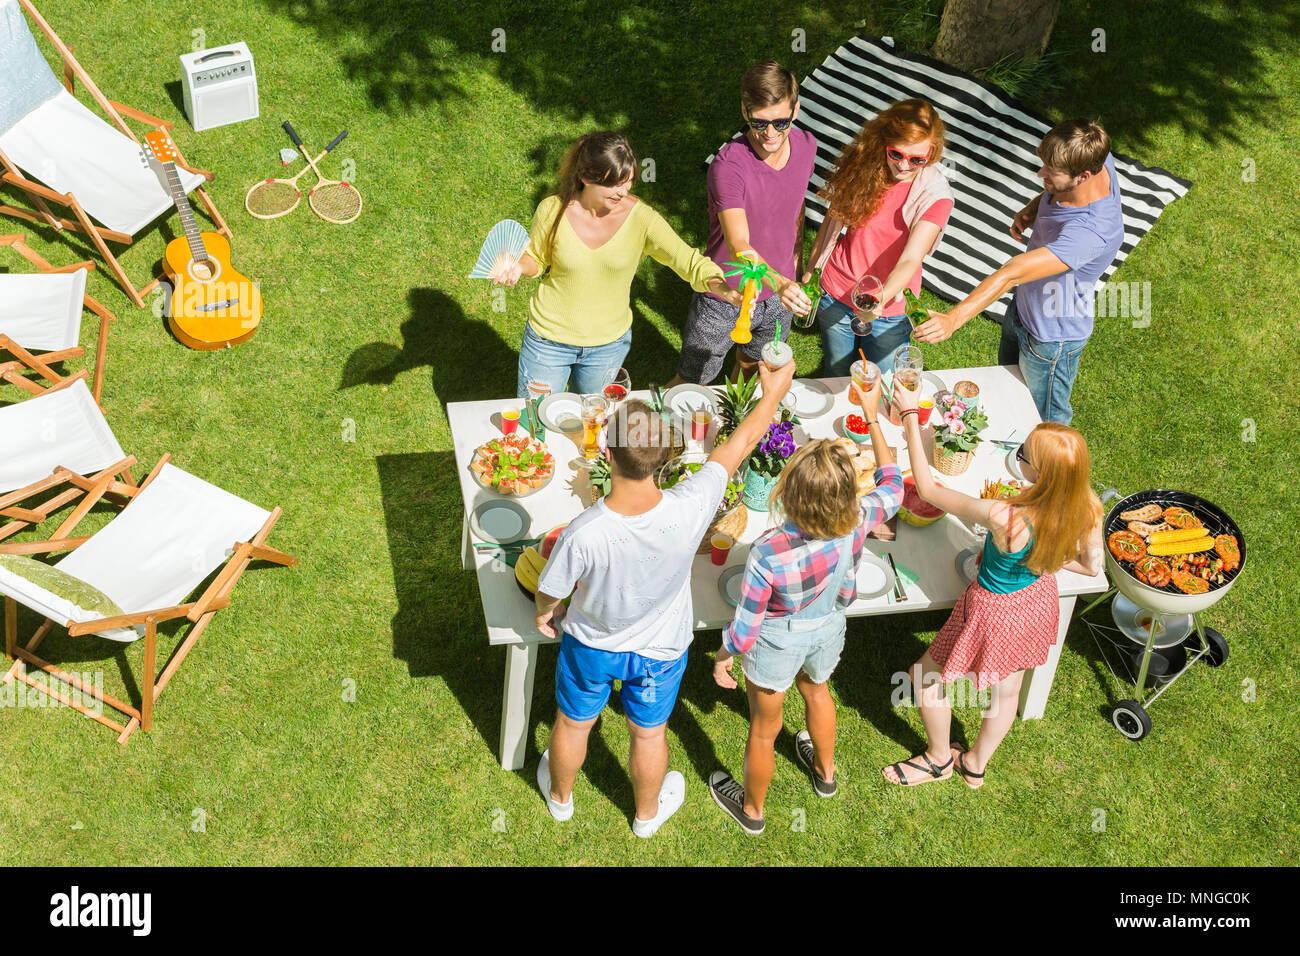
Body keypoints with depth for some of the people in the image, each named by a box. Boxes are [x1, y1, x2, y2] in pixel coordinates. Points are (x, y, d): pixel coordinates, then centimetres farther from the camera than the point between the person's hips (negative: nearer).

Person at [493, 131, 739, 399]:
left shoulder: (640, 218, -18)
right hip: (548, 339, -1)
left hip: (609, 344, 1)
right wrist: (517, 267, -21)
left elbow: (690, 261, -18)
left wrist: (720, 286, -37)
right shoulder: (553, 210, -17)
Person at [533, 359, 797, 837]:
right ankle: (648, 814, 57)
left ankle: (560, 796, 59)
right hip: (659, 651, 1)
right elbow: (738, 446, -19)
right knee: (648, 733, 29)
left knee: (573, 724, 29)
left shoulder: (583, 533, -40)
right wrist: (773, 393, -2)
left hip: (591, 645, -1)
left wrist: (543, 612, 6)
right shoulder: (689, 510, -37)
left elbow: (551, 592, -19)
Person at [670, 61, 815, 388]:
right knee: (690, 384, 11)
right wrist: (780, 283, -57)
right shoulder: (728, 165, -30)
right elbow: (738, 246, -41)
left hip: (780, 298, 5)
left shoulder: (806, 146, -10)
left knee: (751, 367, 28)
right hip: (725, 300, -5)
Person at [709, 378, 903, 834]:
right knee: (817, 691, 37)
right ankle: (825, 771, 65)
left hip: (778, 643, -4)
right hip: (829, 628, 4)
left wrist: (724, 656, -4)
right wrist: (873, 416, -2)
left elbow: (746, 625, -26)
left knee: (765, 727, 23)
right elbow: (892, 487, -6)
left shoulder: (768, 554, -41)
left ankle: (752, 809, 51)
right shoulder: (858, 523, -31)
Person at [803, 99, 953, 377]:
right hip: (836, 295, 2)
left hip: (889, 311, -2)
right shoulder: (862, 164, -11)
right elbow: (832, 220, 2)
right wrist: (810, 272, 7)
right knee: (837, 377, 19)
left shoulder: (935, 195, -22)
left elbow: (910, 260, -29)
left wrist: (879, 299, -47)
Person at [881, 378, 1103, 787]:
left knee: (925, 677, 22)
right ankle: (977, 764, 56)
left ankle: (939, 758, 48)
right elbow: (1091, 565, -4)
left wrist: (910, 415, -25)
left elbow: (926, 488, -30)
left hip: (997, 611, -6)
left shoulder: (1003, 519, -43)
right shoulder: (1088, 509, -25)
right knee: (1007, 690, 31)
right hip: (1040, 601, 6)